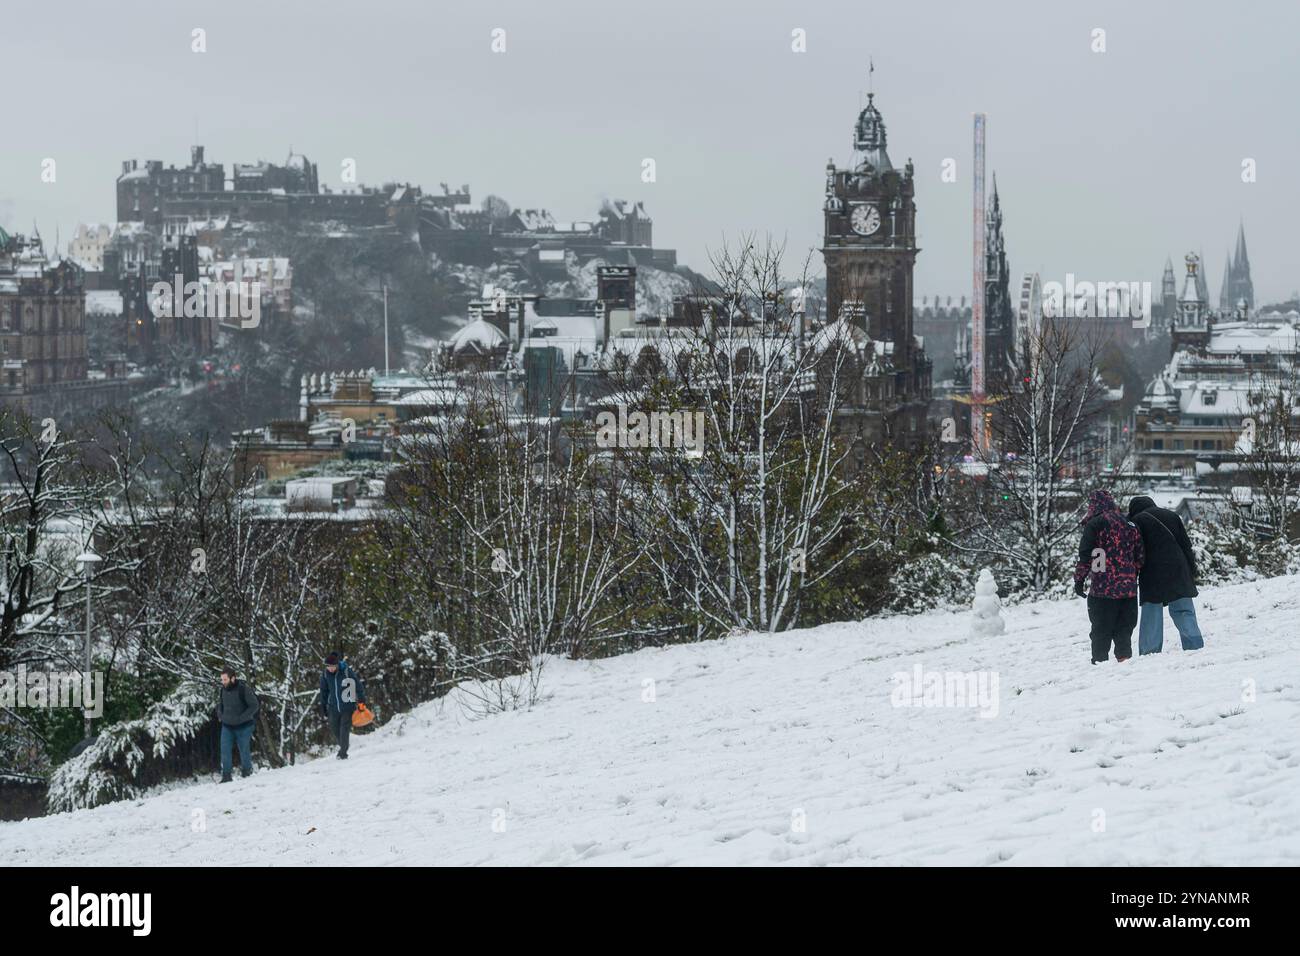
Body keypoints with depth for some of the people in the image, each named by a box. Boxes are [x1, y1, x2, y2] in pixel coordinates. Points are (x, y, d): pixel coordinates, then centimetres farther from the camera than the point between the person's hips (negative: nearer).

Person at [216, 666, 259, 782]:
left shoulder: (243, 689, -18)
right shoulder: (223, 689, 0)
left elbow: (254, 705, -15)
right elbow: (219, 703, 19)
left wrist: (241, 718, -21)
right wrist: (220, 715, 1)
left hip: (243, 726, -4)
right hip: (227, 726, 4)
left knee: (244, 750, 6)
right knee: (225, 750, -6)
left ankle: (247, 773, 25)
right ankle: (226, 776, -2)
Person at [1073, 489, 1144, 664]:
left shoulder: (1094, 524, -6)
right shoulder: (1130, 524, 11)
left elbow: (1085, 556, -10)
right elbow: (1139, 557, 13)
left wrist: (1079, 580, -3)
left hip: (1102, 590, -5)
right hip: (1129, 589, 5)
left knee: (1101, 631, 2)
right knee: (1124, 630, 13)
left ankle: (1100, 661, 0)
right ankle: (1125, 658, 10)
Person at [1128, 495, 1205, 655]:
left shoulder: (1136, 521, 3)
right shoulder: (1171, 515, 16)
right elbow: (1186, 544, 13)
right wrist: (1192, 571, 14)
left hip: (1152, 576, -3)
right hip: (1179, 574, 3)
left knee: (1151, 617, 1)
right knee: (1184, 612, 6)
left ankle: (1150, 653, -1)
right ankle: (1196, 646, -2)